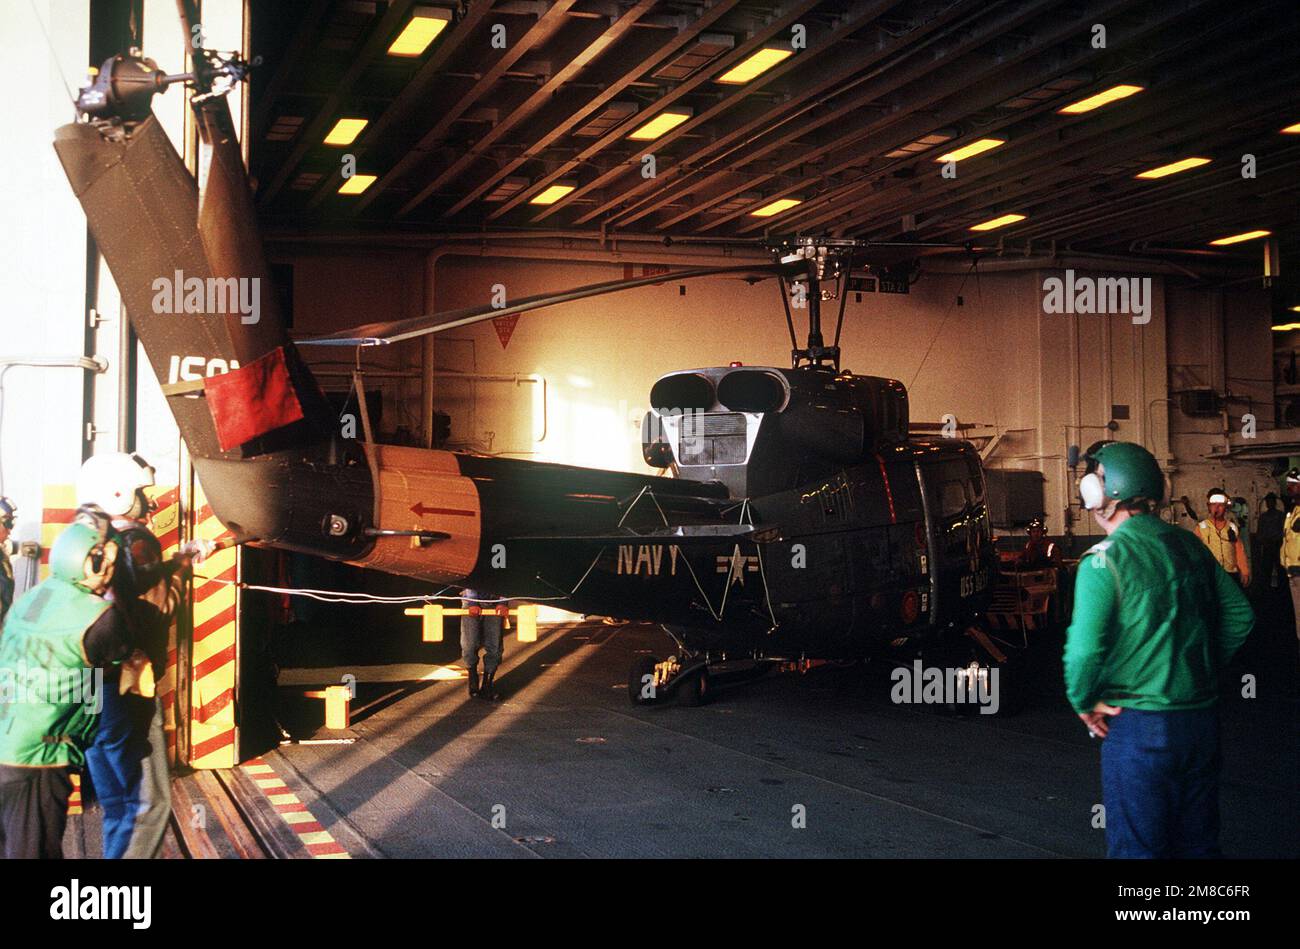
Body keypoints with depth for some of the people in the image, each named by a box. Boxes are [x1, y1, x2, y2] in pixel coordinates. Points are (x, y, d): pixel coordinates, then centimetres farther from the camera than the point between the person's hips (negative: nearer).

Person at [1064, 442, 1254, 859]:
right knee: (1198, 842, 17)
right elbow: (1239, 616, 13)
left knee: (1137, 845, 4)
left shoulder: (1105, 559, -15)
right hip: (1201, 716, 6)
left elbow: (1084, 645, -23)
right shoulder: (1190, 546, 6)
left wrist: (1084, 702, -8)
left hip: (1138, 725, -6)